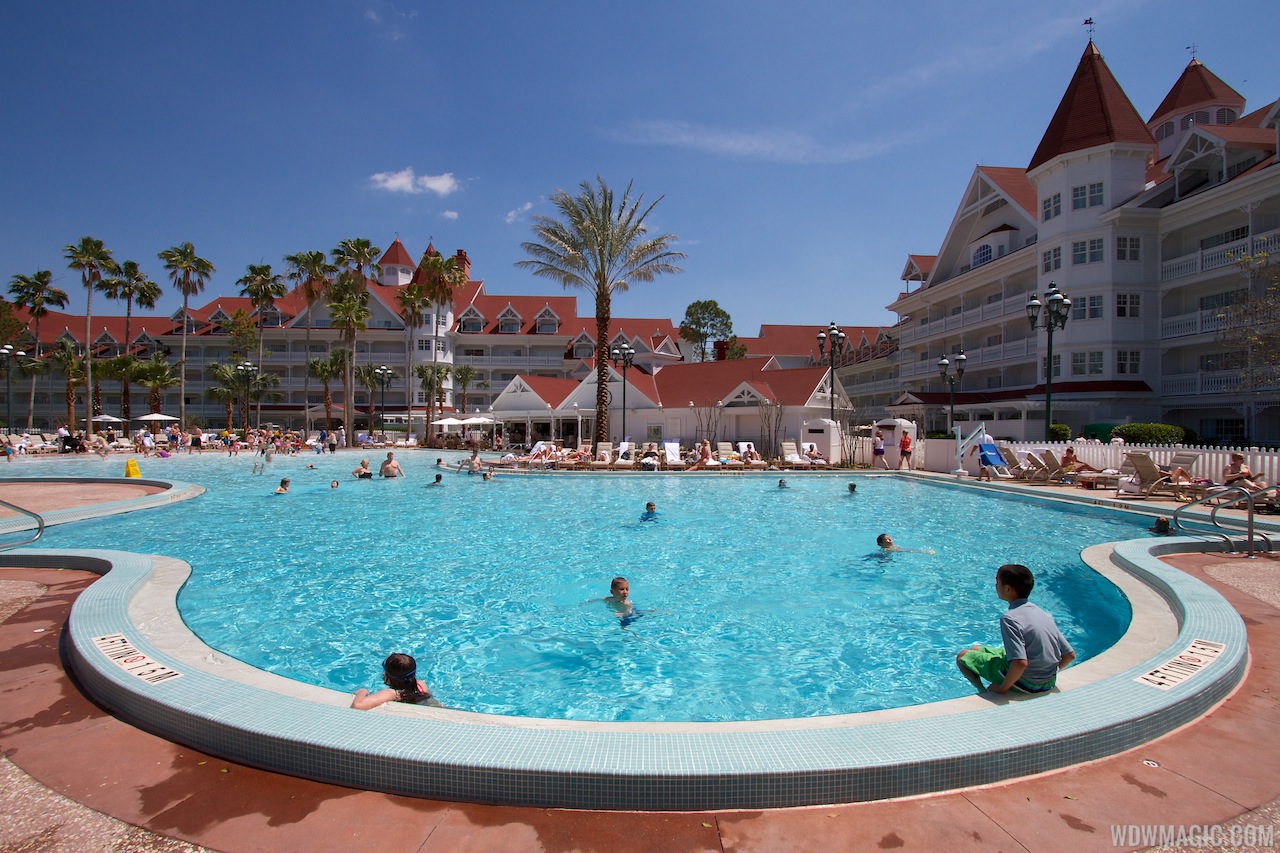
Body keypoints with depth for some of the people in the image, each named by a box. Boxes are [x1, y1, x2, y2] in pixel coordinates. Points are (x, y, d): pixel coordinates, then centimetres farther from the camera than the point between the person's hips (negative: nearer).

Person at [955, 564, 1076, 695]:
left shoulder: (1010, 618, -23)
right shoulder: (1044, 614, 2)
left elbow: (1021, 663, -32)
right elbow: (1070, 655, 4)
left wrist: (1002, 688, -18)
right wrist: (1048, 674, 17)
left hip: (1026, 684, -8)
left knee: (963, 656, 5)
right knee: (975, 648, 21)